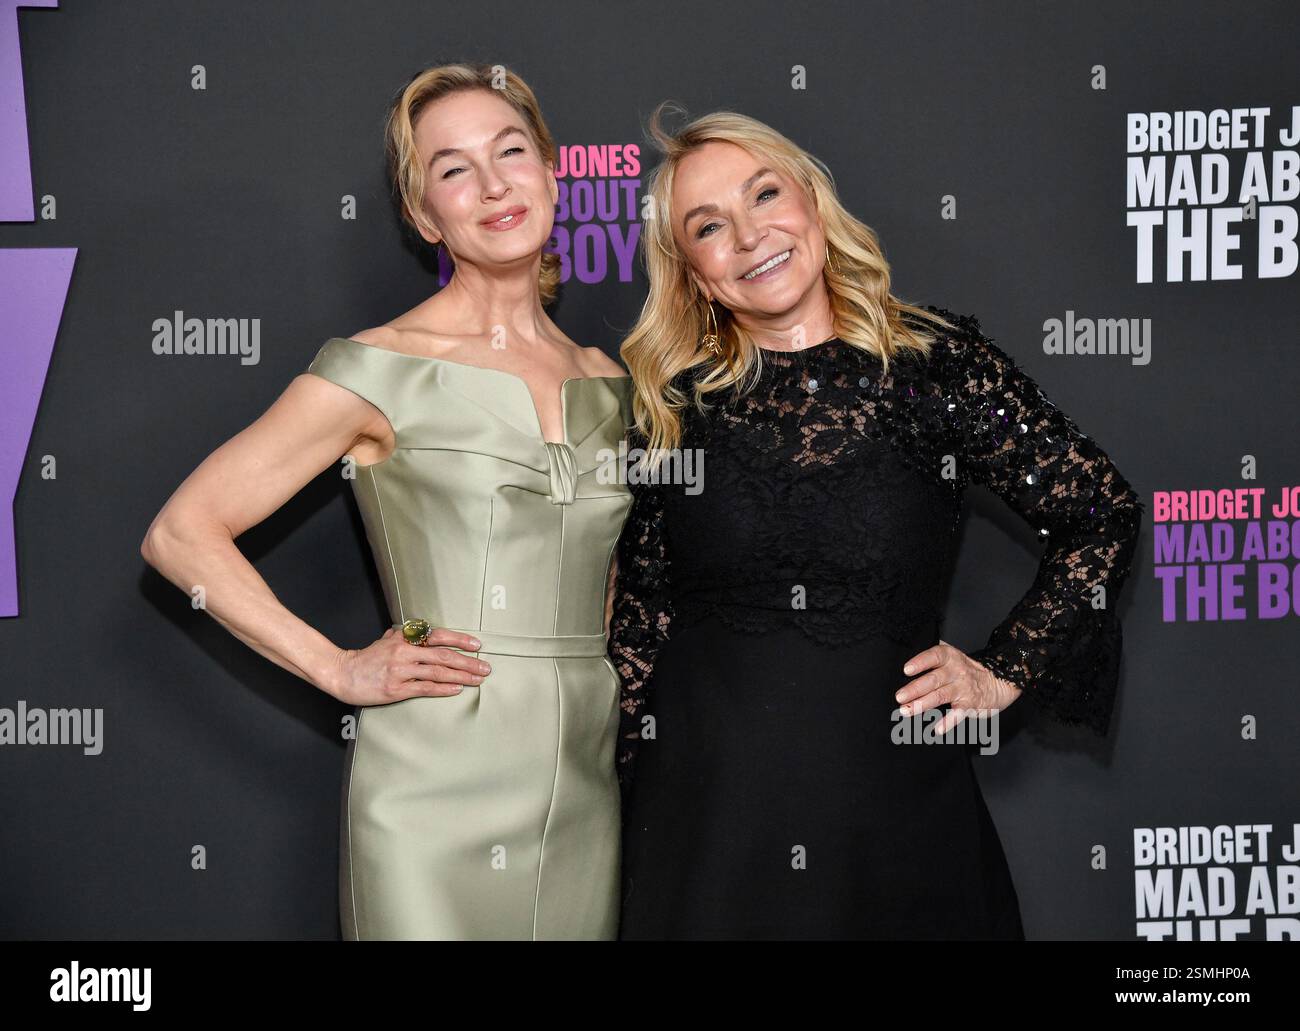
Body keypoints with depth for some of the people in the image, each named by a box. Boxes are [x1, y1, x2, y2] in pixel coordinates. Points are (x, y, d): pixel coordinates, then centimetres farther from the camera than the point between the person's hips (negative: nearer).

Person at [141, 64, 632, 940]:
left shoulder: (606, 381, 10)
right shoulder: (383, 369, -6)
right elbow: (181, 534, -7)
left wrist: (611, 658, 11)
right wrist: (338, 669, -10)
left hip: (584, 795, 5)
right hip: (437, 801, -5)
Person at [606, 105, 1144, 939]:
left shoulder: (936, 362, -5)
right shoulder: (671, 402, 0)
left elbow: (1101, 515, 1)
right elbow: (639, 617, 7)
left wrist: (1004, 673, -1)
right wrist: (617, 779, 5)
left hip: (896, 806, -1)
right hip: (706, 804, 1)